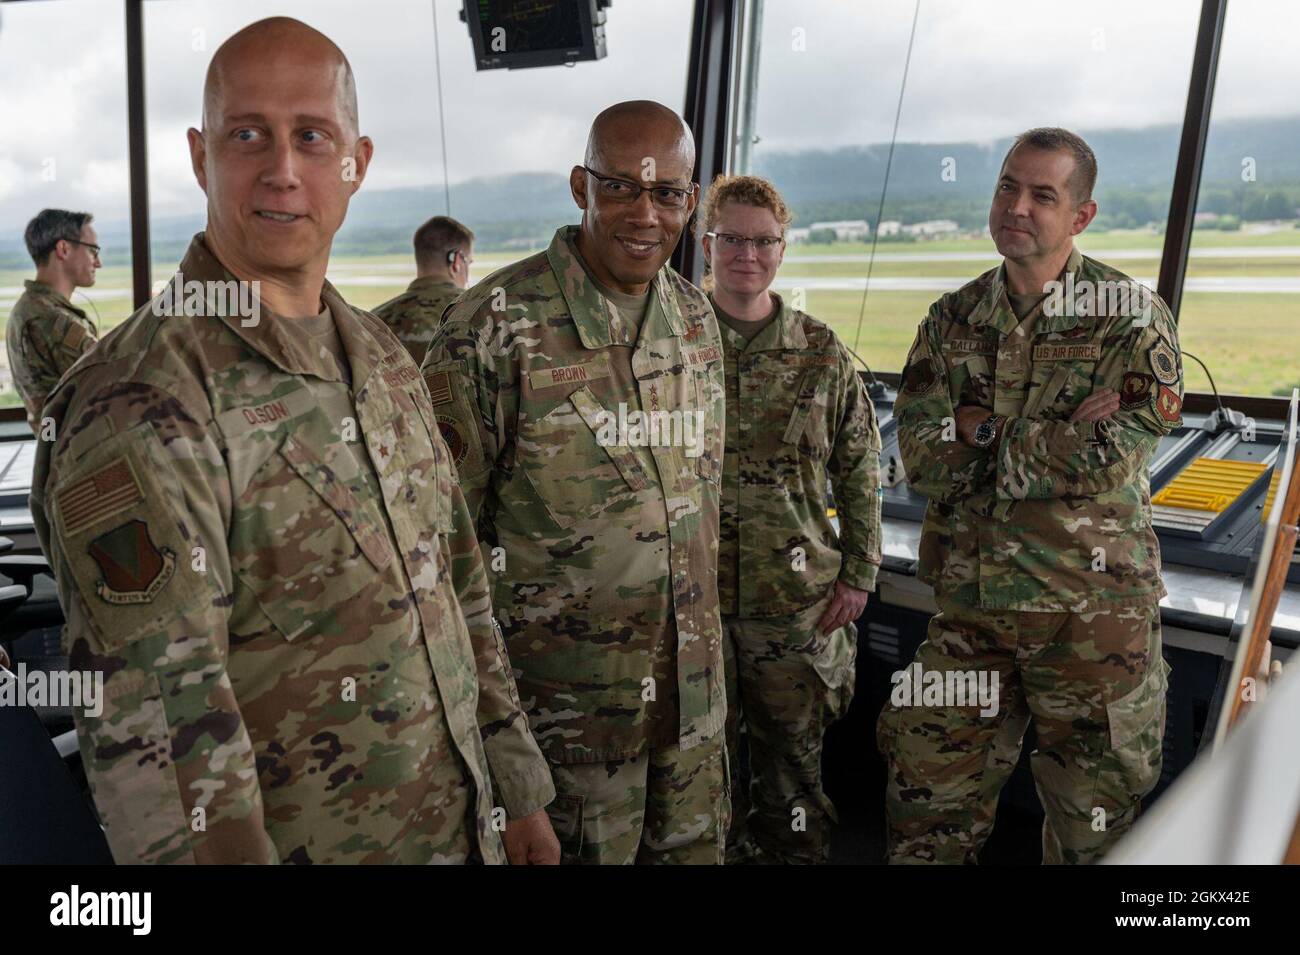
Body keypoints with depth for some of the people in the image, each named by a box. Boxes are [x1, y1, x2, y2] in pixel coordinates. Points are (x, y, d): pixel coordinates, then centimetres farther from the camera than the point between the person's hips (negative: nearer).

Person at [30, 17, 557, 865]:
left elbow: (460, 586, 7)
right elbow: (155, 734, -23)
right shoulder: (139, 412, -21)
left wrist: (520, 791, 8)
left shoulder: (384, 357, 2)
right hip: (303, 845, -6)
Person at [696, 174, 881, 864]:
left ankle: (793, 851, 35)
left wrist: (859, 573, 3)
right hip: (693, 592, -1)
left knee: (793, 748, 14)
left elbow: (859, 469, 7)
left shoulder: (822, 353, 3)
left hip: (799, 597, 1)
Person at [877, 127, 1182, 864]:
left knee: (1093, 818, 14)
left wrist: (978, 431, -12)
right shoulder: (953, 320, 5)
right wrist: (1052, 440, -15)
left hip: (1091, 604, -3)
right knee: (930, 802, 12)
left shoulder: (1132, 319, -6)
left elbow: (1106, 461, -18)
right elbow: (920, 452, -6)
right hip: (970, 600, 3)